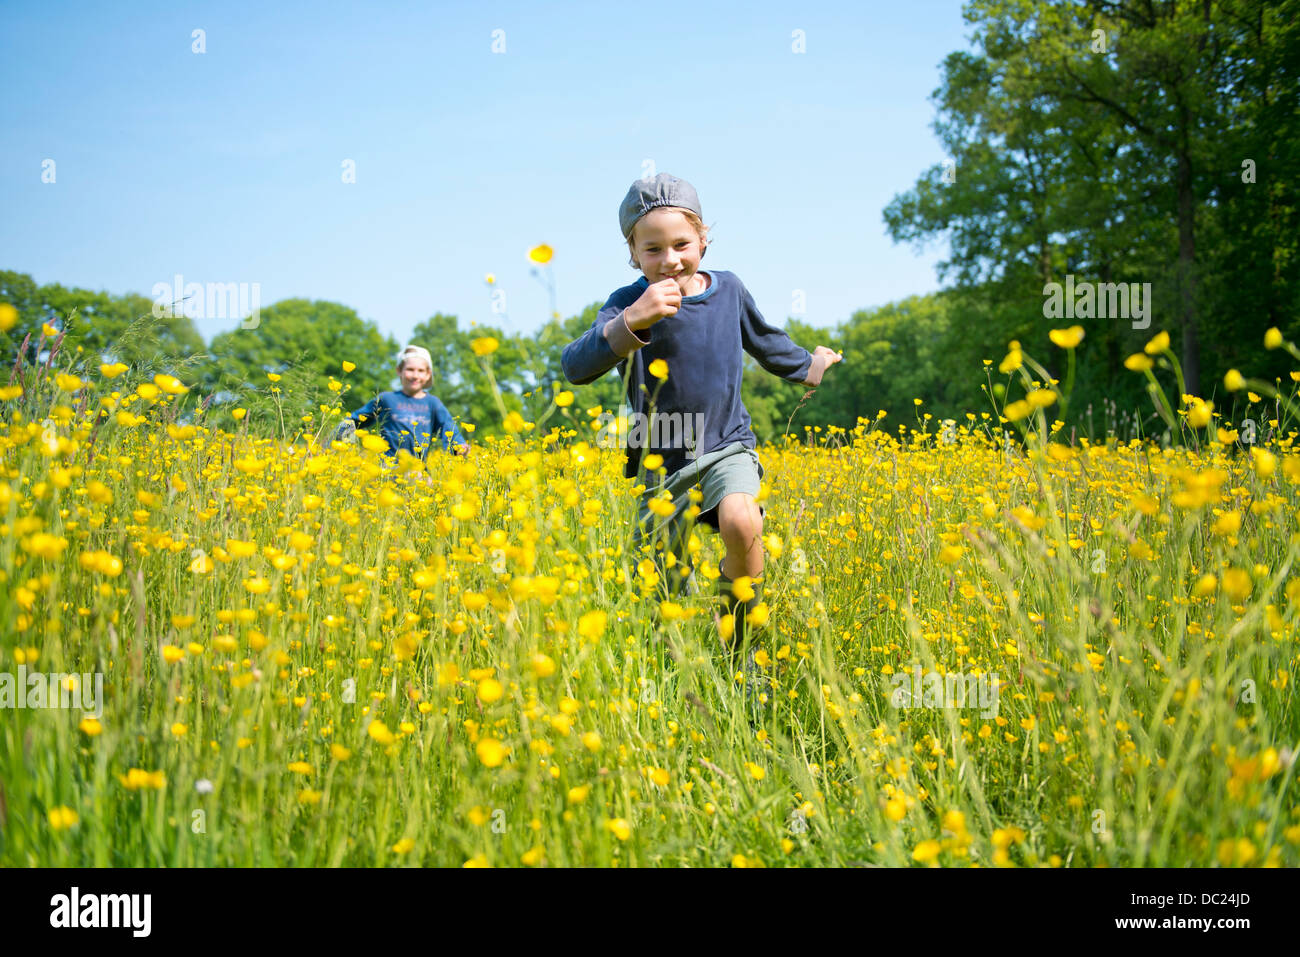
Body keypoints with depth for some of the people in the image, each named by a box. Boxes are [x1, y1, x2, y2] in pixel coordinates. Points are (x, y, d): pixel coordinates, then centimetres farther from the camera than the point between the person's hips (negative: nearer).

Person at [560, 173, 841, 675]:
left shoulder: (728, 289, 3)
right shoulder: (628, 305, -11)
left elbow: (762, 339, 26)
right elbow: (576, 368, -29)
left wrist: (806, 366, 29)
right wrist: (632, 321, -41)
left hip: (726, 448, 1)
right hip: (662, 462, -1)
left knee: (740, 521, -32)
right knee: (671, 592, 4)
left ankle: (739, 645, -13)